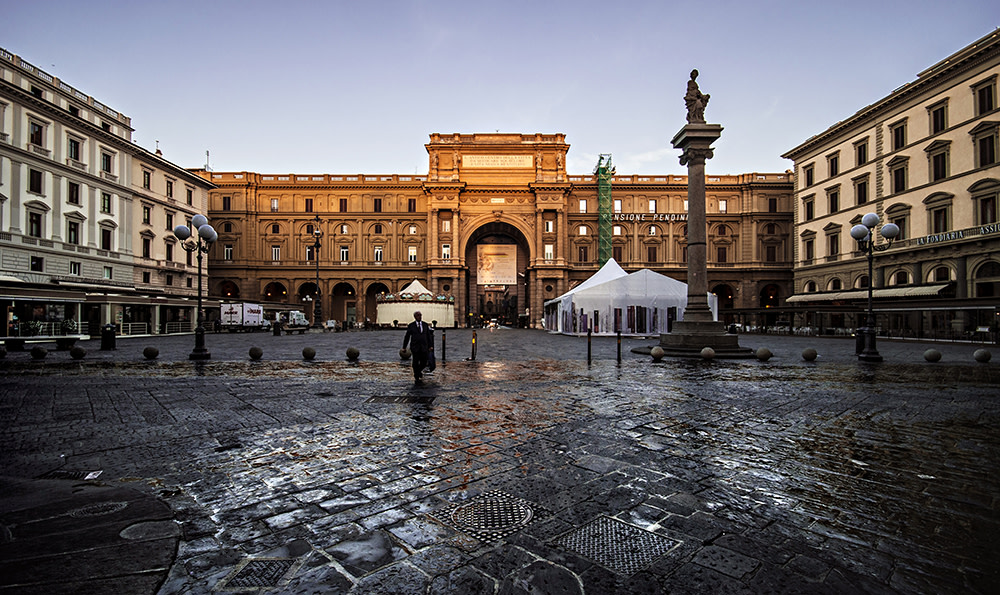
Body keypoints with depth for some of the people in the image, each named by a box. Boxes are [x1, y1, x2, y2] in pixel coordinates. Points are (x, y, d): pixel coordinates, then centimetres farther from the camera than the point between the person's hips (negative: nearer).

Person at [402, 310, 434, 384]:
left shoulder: (425, 325, 6)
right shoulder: (411, 325, -1)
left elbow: (428, 336, 9)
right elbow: (407, 337, 4)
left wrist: (430, 346, 4)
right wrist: (404, 347, 5)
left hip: (424, 347, 2)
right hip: (415, 347, -2)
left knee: (424, 363, 1)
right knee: (416, 363, -2)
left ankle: (419, 371, 33)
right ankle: (416, 378, 11)